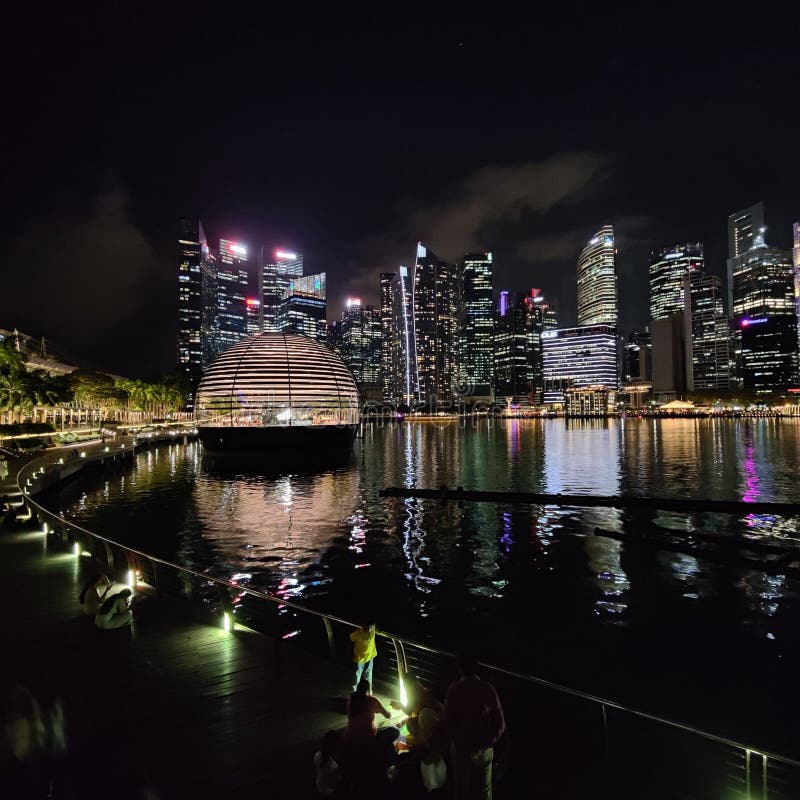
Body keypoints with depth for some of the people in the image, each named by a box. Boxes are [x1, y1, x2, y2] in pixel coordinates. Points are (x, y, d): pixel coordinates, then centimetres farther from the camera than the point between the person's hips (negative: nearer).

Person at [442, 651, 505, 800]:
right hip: (485, 749, 2)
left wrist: (456, 739, 2)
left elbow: (447, 722, -17)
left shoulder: (455, 689, -20)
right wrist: (489, 741, 7)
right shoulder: (488, 688, -15)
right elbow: (500, 723, -9)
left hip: (462, 748, -2)